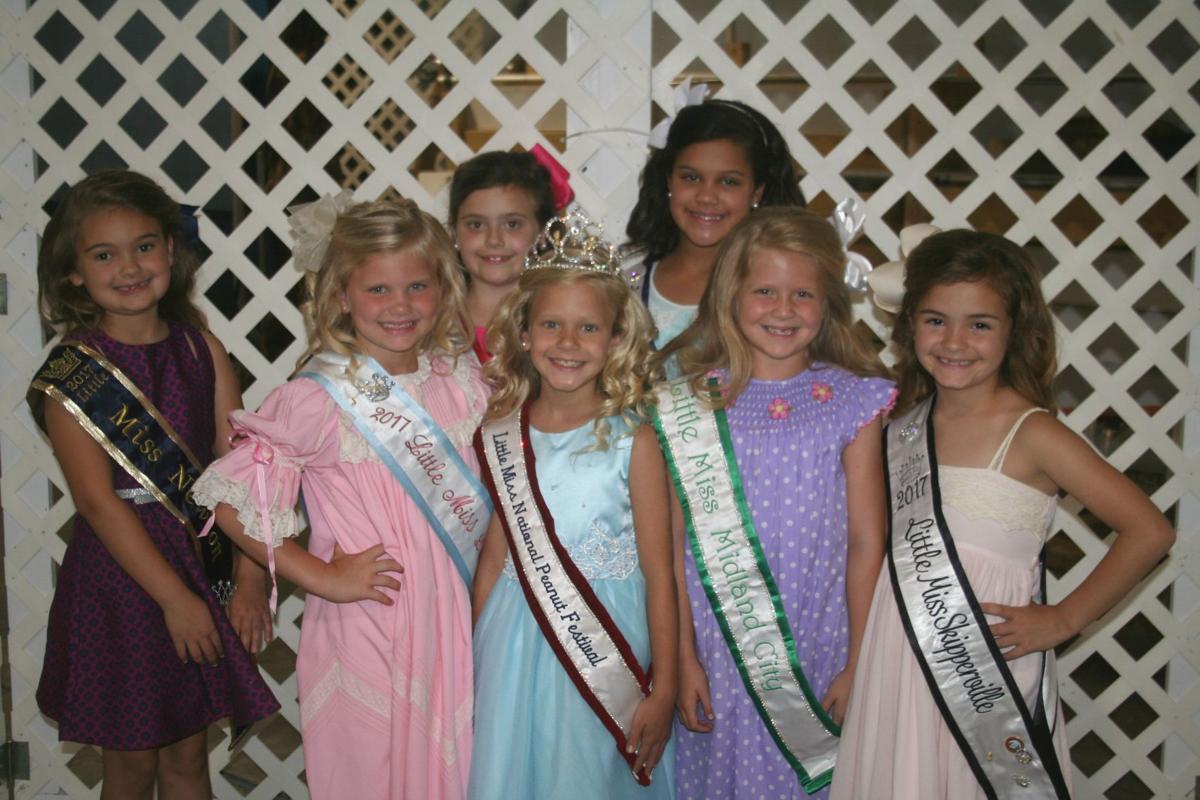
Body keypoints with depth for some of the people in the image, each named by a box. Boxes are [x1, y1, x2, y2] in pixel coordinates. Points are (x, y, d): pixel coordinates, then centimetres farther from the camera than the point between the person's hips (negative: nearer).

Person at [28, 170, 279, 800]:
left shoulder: (200, 346, 0)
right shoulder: (72, 373, -11)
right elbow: (99, 502, -15)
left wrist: (249, 575, -10)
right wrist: (175, 598, -16)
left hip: (204, 564, 4)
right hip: (119, 575, -3)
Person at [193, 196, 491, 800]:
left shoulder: (462, 379, 0)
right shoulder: (319, 399, -13)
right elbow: (233, 501, -12)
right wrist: (320, 577, -12)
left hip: (453, 622, 4)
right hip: (364, 629, -4)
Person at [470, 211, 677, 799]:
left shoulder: (631, 440, -9)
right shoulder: (500, 436, 0)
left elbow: (658, 574, -7)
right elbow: (493, 559, 7)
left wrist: (663, 691, -8)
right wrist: (471, 668, 9)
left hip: (607, 647, -3)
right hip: (515, 646, 3)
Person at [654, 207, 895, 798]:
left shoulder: (854, 402, -3)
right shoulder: (689, 405, -3)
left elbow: (867, 543, -2)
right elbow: (674, 545, -1)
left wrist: (858, 665, -3)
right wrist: (684, 658, -2)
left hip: (819, 652, 0)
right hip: (719, 655, 0)